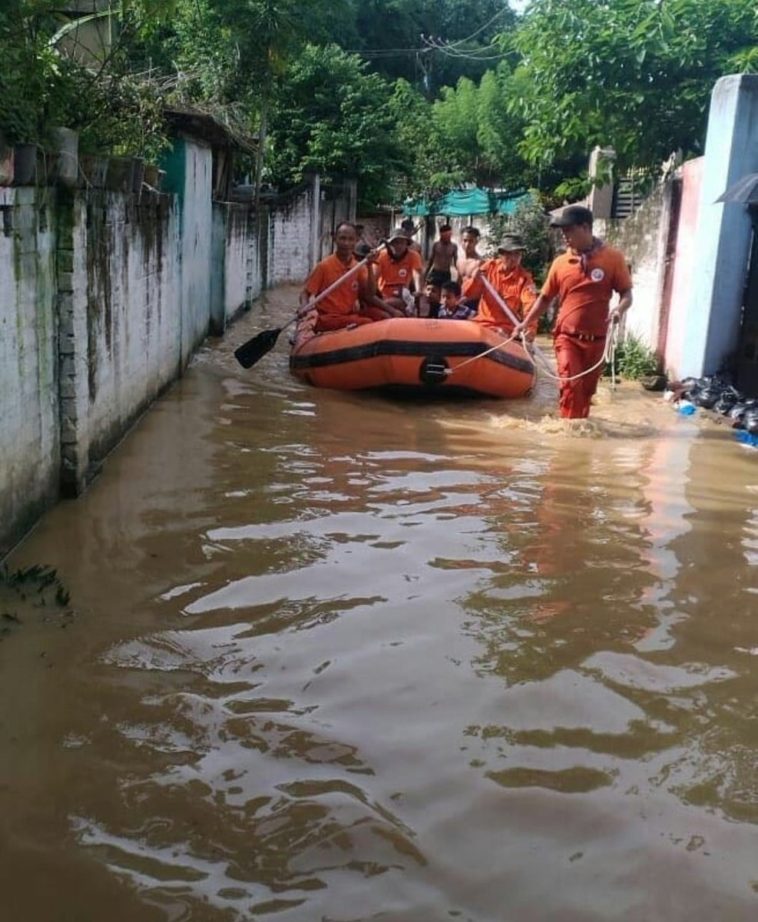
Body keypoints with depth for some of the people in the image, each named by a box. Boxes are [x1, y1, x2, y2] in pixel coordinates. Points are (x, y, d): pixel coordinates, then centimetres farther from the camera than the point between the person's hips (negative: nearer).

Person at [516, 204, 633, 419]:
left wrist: (619, 310, -22)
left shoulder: (613, 257, -4)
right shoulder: (560, 262, 3)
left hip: (596, 339, 0)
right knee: (571, 384, -14)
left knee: (586, 389, 11)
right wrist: (526, 323, 5)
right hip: (567, 337, 0)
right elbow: (545, 297, 13)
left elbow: (626, 293, -1)